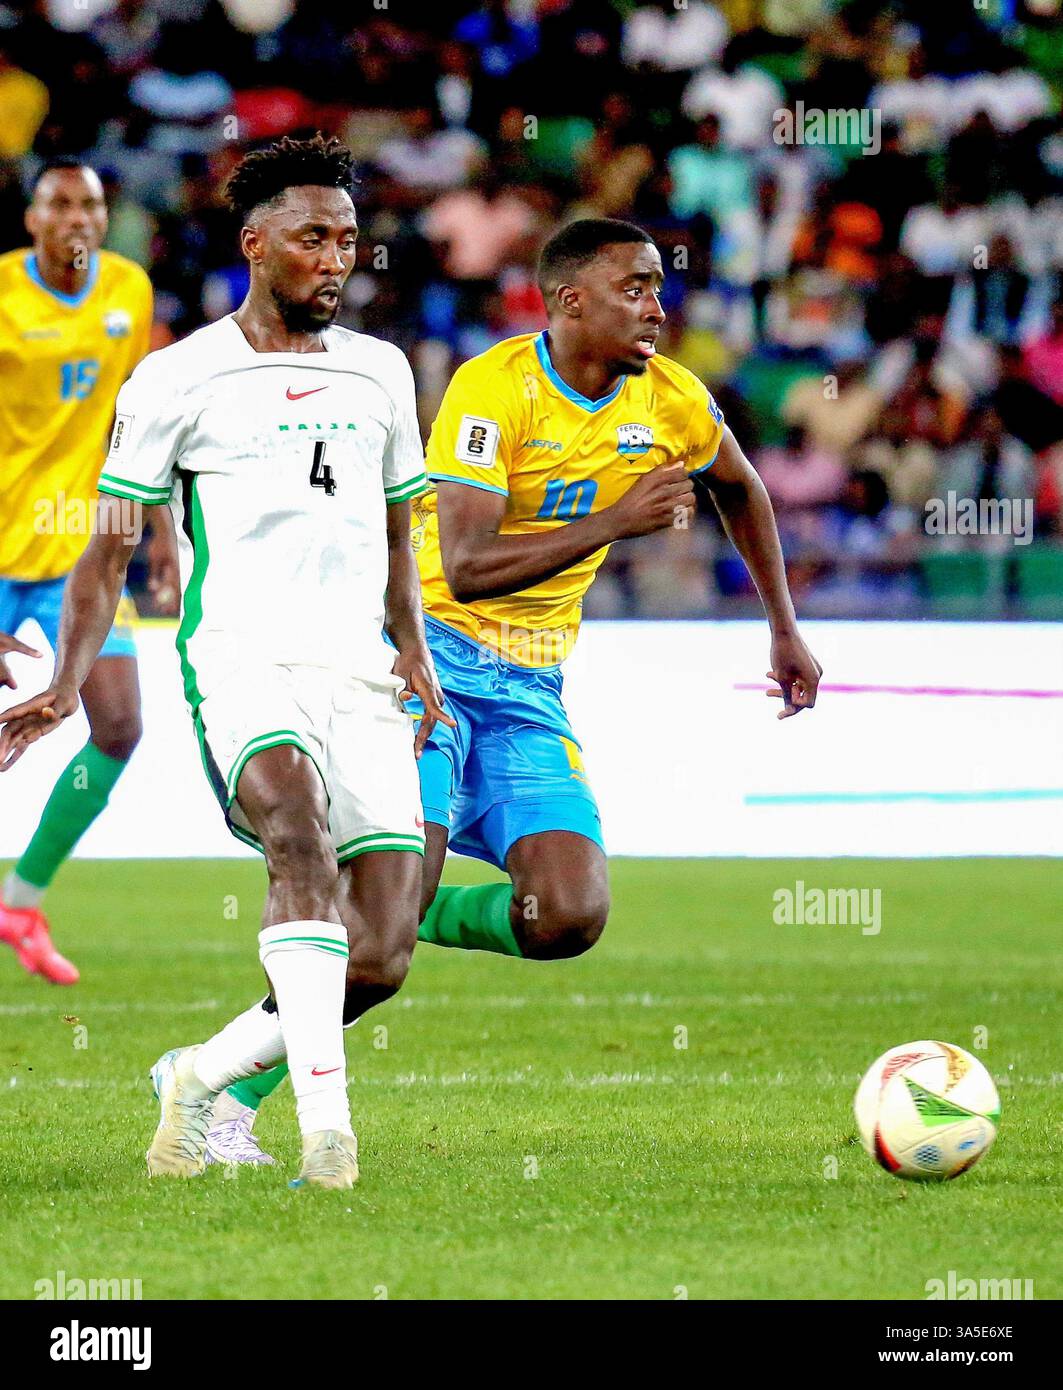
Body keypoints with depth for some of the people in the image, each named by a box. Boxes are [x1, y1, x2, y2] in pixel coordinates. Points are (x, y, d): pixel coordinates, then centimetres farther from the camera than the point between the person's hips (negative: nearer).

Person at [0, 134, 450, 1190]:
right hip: (242, 663, -5)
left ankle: (204, 1074, 18)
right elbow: (109, 546, 6)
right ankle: (325, 1115, -43)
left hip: (360, 678, 5)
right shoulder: (175, 380, 3)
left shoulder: (380, 371, 16)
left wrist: (414, 649, 14)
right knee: (299, 829, -36)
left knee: (379, 961, -6)